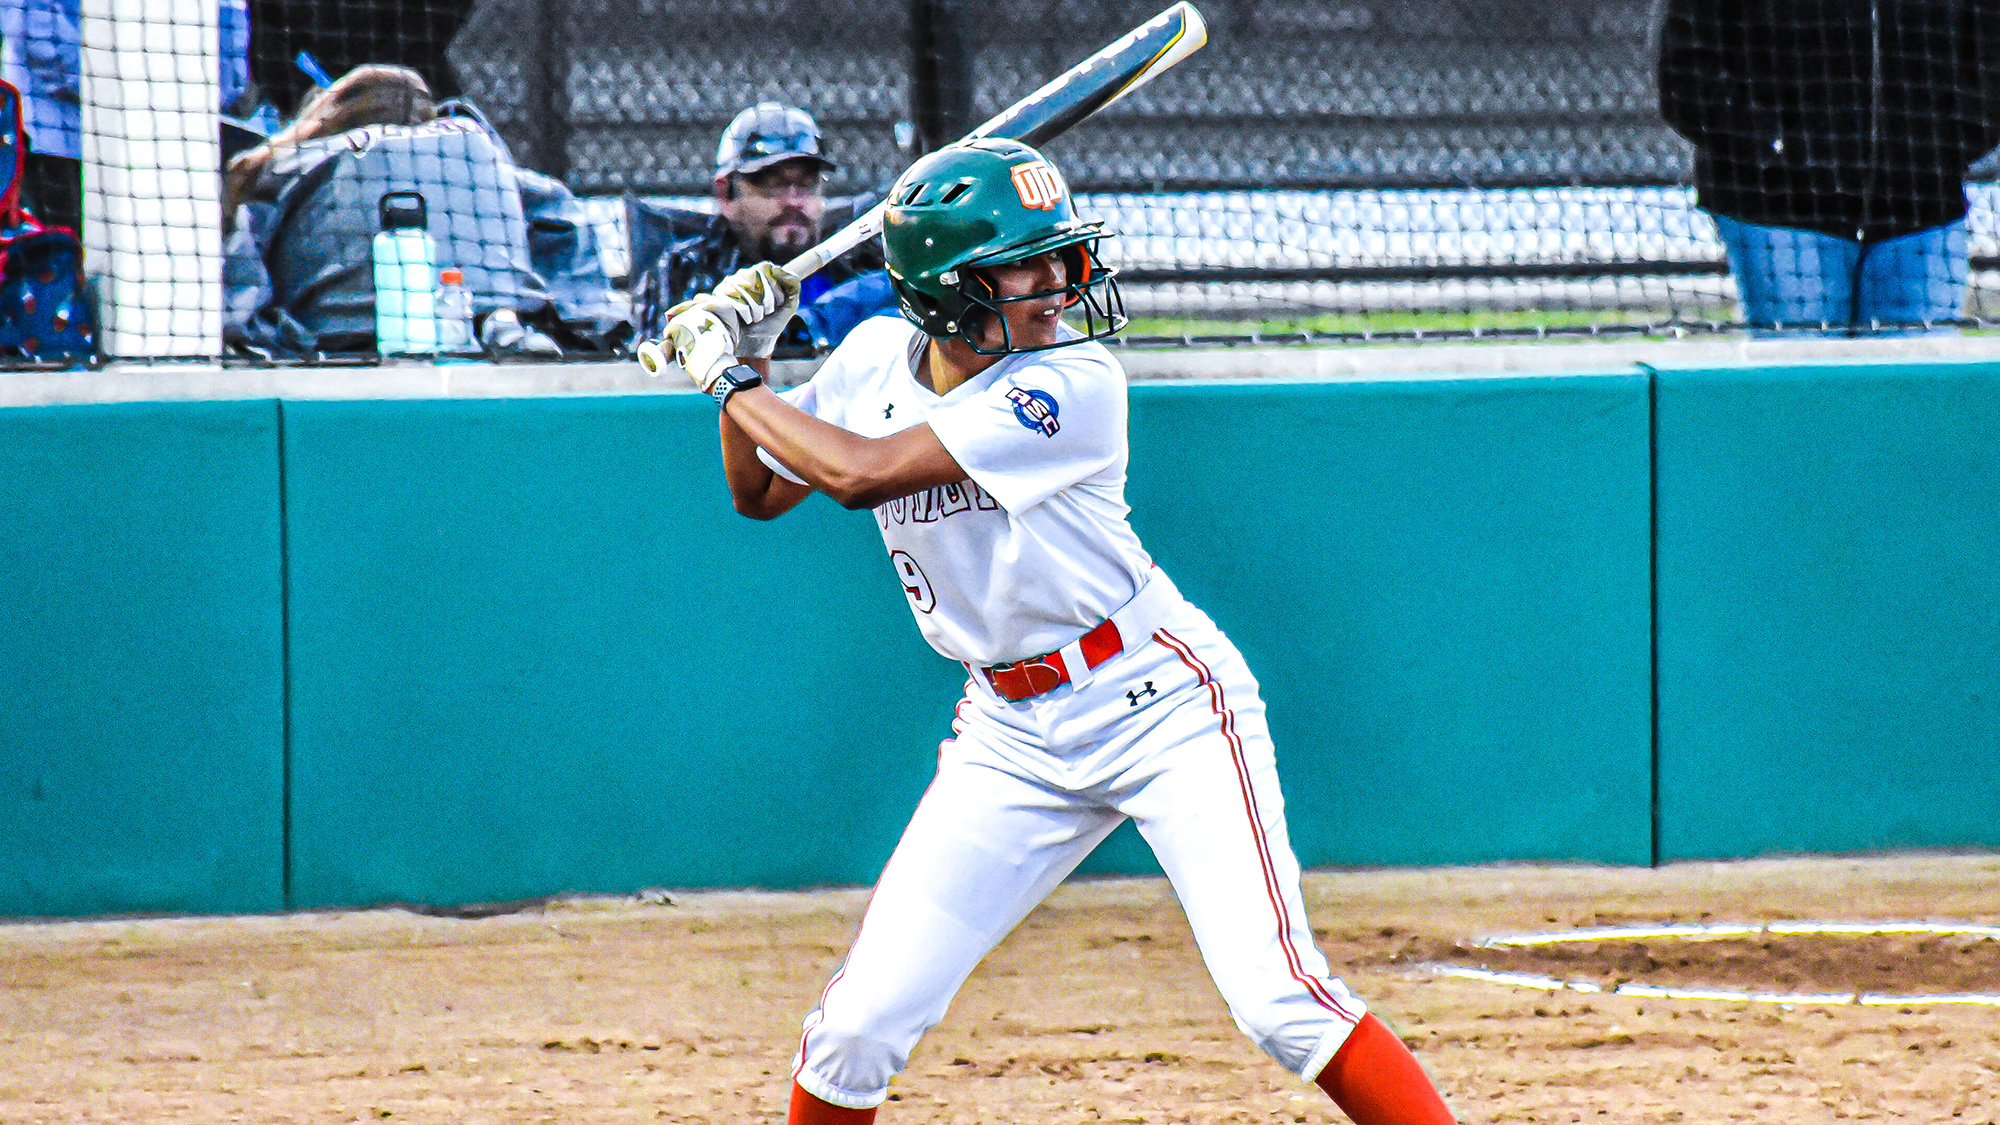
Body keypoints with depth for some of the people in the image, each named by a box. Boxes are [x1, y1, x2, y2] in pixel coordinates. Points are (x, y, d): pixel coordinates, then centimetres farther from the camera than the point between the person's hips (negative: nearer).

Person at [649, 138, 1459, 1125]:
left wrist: (734, 378, -15)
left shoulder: (1074, 385, -21)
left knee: (1275, 997, -19)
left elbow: (862, 473, -26)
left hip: (1162, 703, -5)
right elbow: (760, 493, 15)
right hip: (1014, 734, 5)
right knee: (862, 1020, -1)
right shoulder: (875, 360, -2)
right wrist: (743, 358, -1)